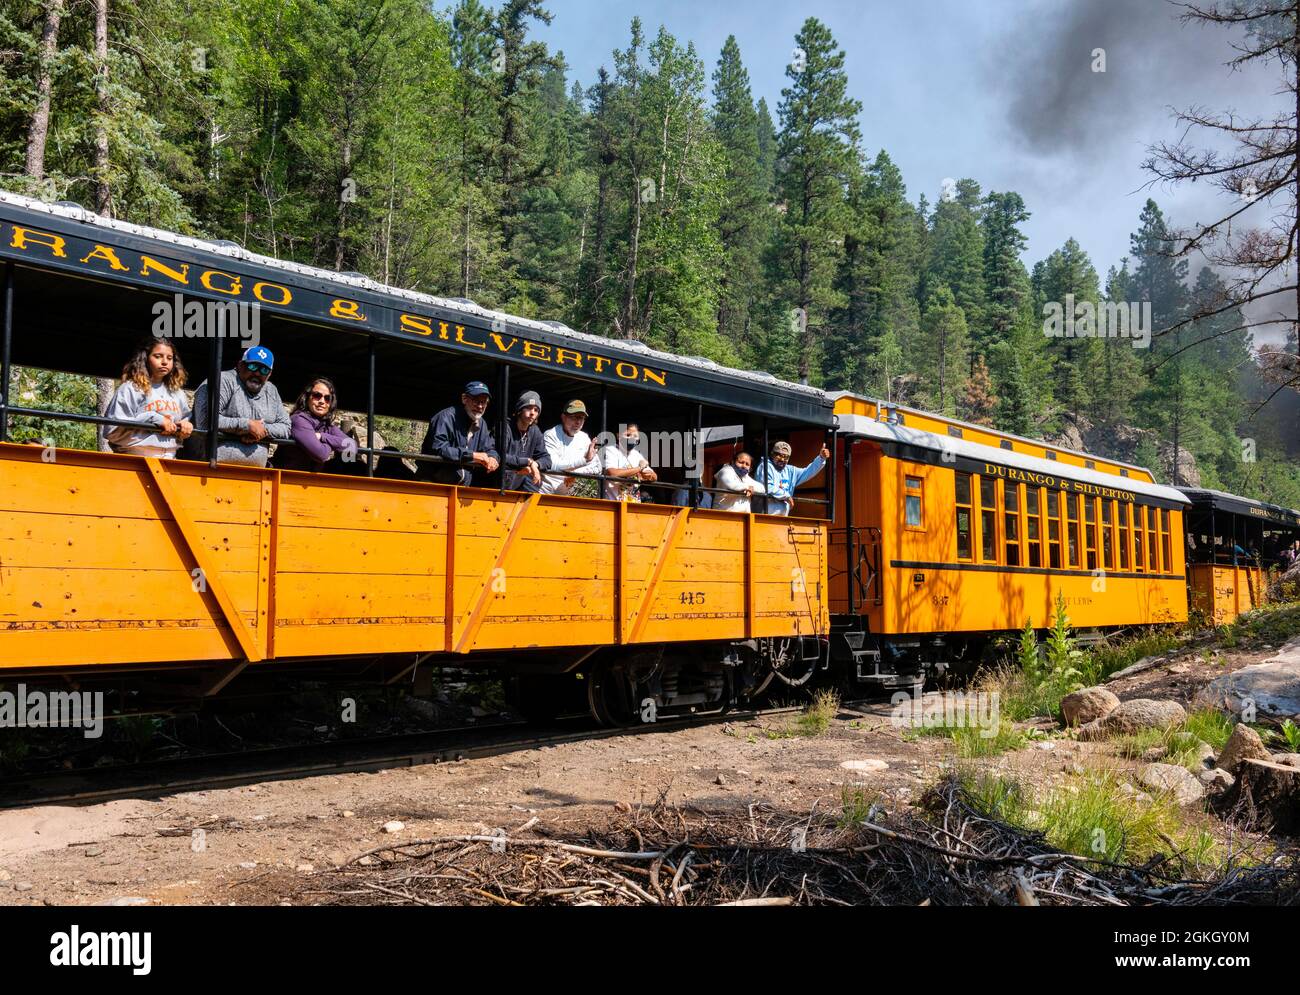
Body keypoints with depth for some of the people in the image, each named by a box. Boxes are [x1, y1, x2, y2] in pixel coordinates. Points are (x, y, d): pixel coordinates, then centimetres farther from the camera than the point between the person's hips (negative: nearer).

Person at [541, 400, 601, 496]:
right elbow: (553, 465, -21)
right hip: (546, 492, -5)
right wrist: (584, 459, -26)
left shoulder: (584, 438, 11)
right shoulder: (551, 435, -7)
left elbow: (596, 467, 9)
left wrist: (576, 474, -10)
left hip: (567, 494, 5)